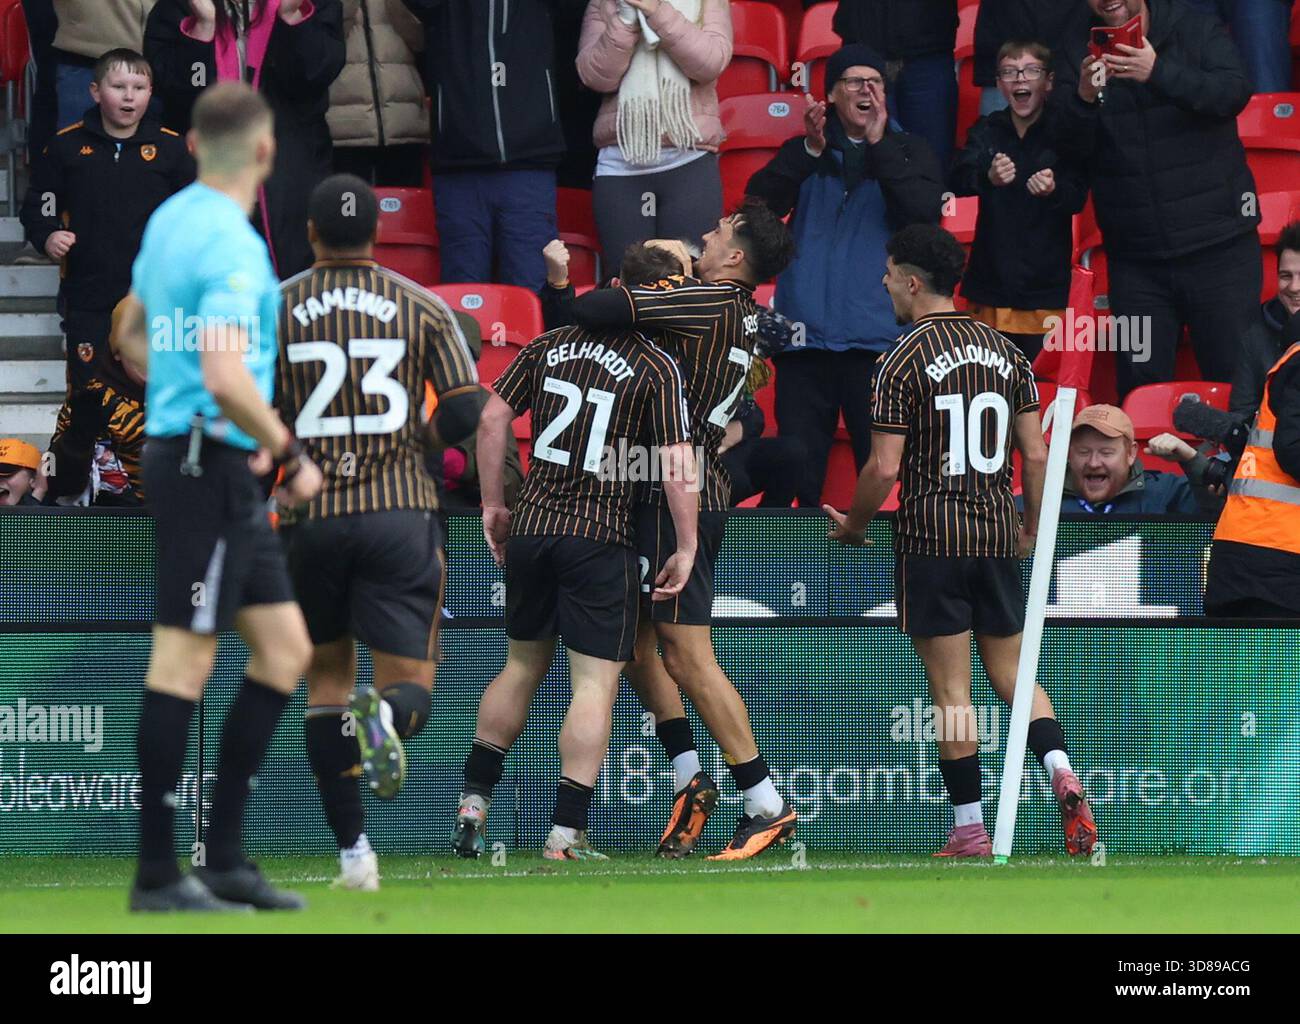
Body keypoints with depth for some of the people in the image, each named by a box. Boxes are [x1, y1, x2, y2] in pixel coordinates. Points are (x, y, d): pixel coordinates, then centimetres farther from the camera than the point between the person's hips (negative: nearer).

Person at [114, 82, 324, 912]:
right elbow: (227, 376, -27)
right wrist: (292, 454, -15)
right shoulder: (231, 246, -18)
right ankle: (158, 874, -1)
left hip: (222, 474, 10)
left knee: (286, 650, 11)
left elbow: (135, 338, 23)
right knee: (183, 663, -5)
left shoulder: (171, 220, 12)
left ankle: (224, 857, 12)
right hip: (208, 465, -10)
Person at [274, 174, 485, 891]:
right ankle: (387, 716, -37)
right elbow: (465, 413, -2)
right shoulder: (421, 307, 3)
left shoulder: (275, 308, 2)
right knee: (409, 686, 2)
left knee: (326, 677, 17)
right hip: (400, 511, -1)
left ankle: (352, 850, 9)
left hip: (310, 518, 1)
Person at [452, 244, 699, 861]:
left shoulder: (549, 346, 7)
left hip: (530, 528, 5)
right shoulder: (657, 369, -7)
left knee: (523, 665, 21)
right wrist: (685, 548, -5)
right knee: (595, 683, -1)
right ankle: (567, 833, -6)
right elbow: (677, 465, -12)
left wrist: (492, 502, 17)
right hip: (601, 539, -5)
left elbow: (492, 420, 8)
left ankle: (473, 802, 23)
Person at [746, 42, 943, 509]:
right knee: (798, 470, 1)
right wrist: (810, 151, -15)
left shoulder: (908, 152, 11)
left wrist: (879, 147, -12)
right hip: (806, 333, 1)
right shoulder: (804, 151, 13)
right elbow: (759, 202, -3)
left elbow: (926, 213, -7)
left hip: (878, 335, -1)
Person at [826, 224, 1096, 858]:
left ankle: (970, 831, 3)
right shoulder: (1005, 352, 6)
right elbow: (1036, 455, 6)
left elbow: (884, 468, -12)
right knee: (1011, 673, 13)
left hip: (930, 539, -5)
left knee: (951, 689, 1)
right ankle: (1062, 775, -11)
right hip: (997, 536, 5)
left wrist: (853, 525, 5)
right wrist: (1032, 528, 20)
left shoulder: (905, 361, -9)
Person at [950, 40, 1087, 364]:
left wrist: (1053, 191, -37)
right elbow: (957, 180, -10)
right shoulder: (986, 132, 6)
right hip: (990, 286, 3)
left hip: (1045, 291, -3)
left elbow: (1077, 198, -13)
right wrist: (988, 177, -34)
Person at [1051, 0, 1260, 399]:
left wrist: (1159, 73, -31)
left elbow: (1235, 93, -17)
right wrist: (1085, 98, -24)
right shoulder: (1078, 51, 4)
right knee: (1140, 385, 2)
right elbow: (1068, 147, -2)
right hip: (1136, 257, 2)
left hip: (1218, 245, -2)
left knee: (1234, 374, -1)